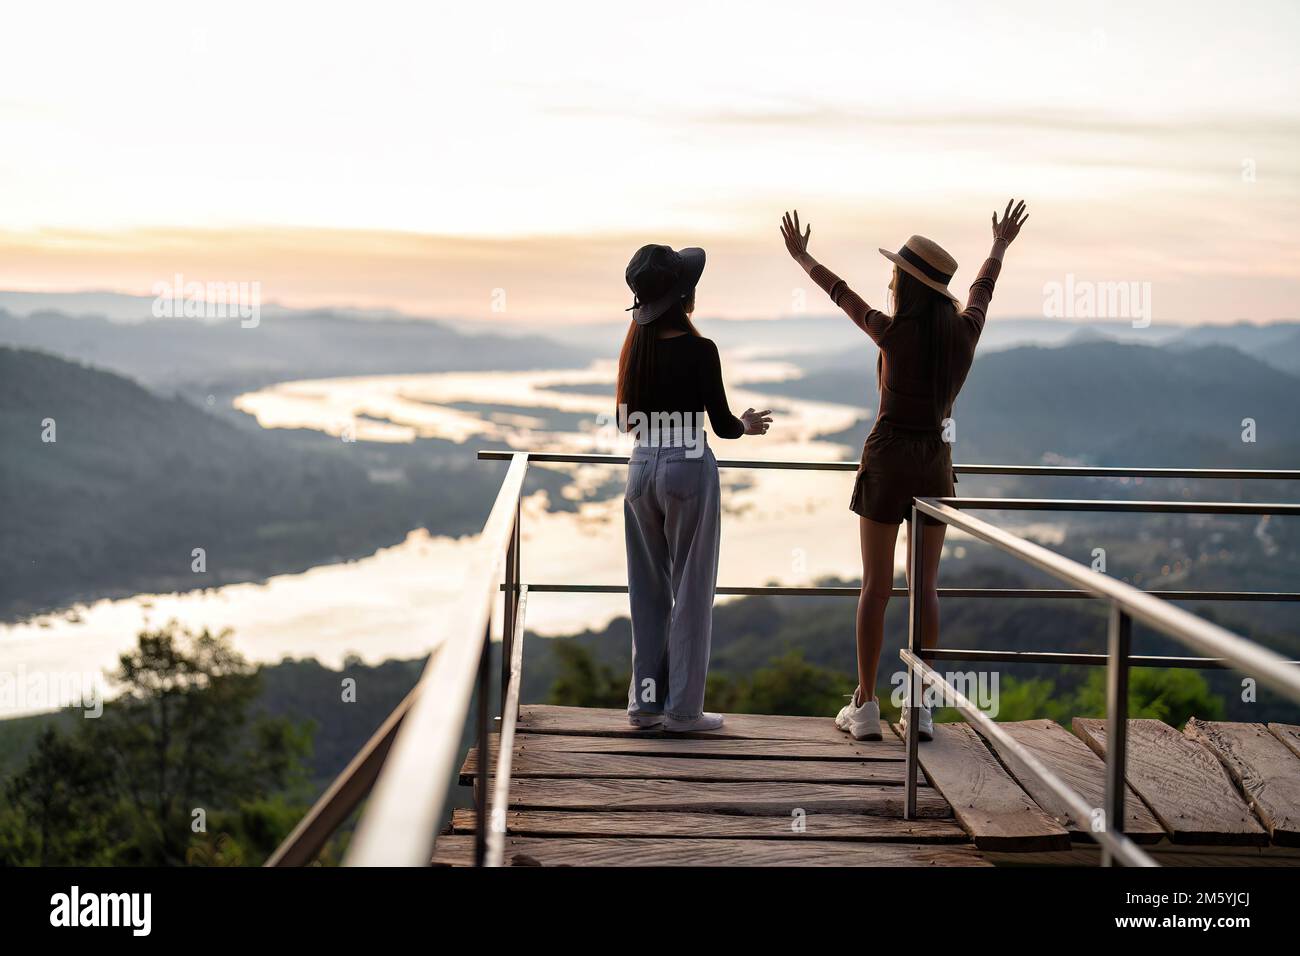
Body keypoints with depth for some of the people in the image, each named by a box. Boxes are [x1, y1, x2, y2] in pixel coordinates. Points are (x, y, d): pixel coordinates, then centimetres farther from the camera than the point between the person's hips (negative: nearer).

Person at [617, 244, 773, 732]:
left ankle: (645, 700, 17)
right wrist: (747, 424, 12)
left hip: (642, 467, 6)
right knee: (690, 590, 3)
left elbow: (630, 419, 11)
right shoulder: (698, 351, -13)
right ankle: (683, 708, 6)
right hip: (688, 469, -6)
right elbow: (723, 425, -9)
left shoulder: (637, 348, 4)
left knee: (649, 589, 13)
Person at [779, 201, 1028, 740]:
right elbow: (982, 289, 21)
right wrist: (999, 248, 42)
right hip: (936, 462, 3)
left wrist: (802, 257, 22)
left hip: (887, 458, -3)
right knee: (926, 588, 7)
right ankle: (920, 709, 7)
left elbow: (841, 293, 5)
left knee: (876, 585, 2)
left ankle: (865, 707, 3)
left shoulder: (894, 333, -12)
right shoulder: (964, 331, -2)